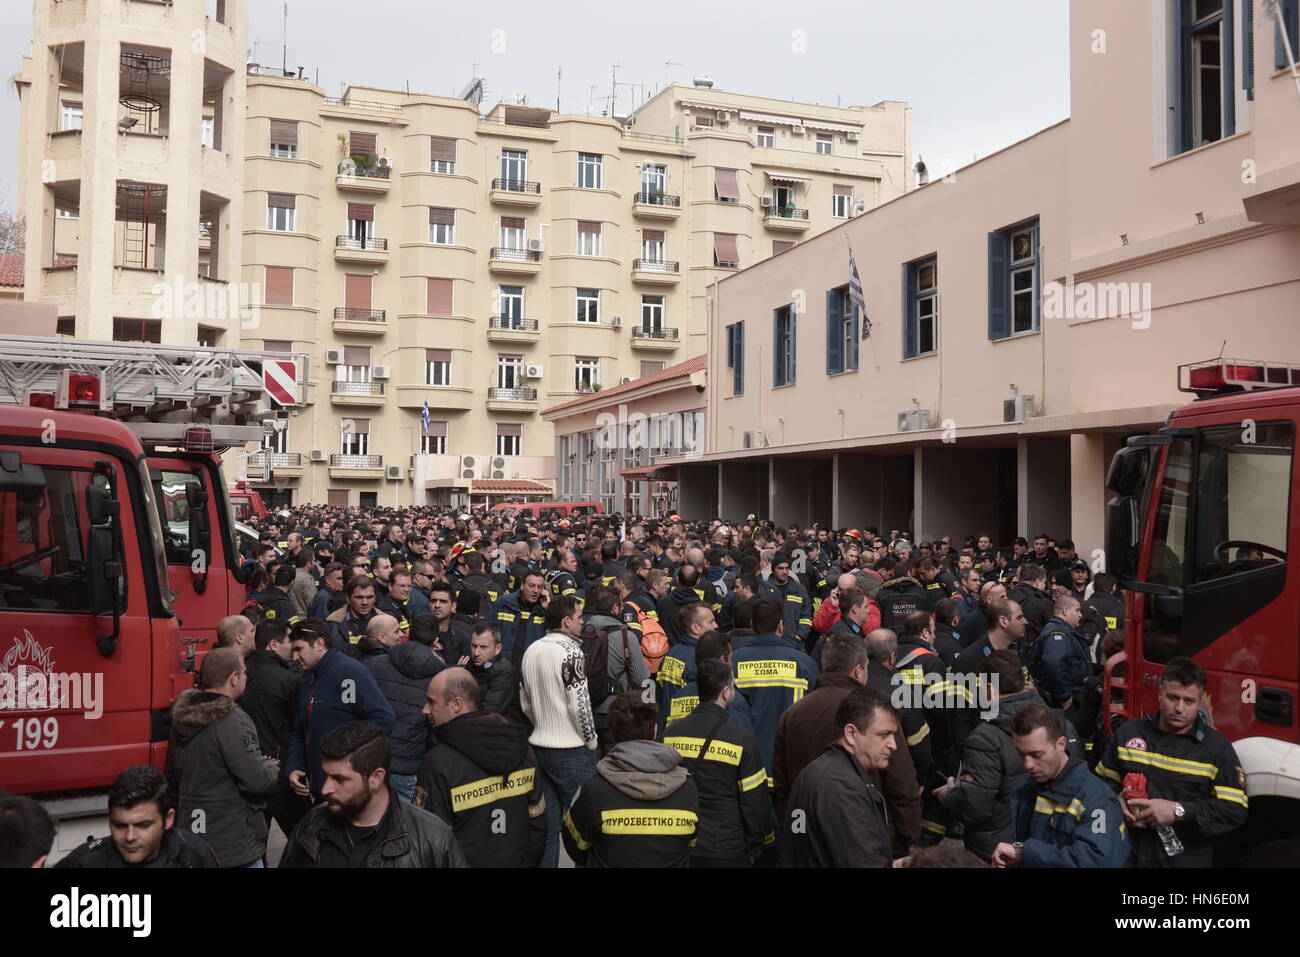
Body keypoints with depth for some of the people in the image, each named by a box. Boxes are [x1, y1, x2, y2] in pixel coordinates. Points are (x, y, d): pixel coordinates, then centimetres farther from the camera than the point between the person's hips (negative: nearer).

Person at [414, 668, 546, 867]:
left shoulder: (439, 764, -22)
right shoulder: (522, 748, -5)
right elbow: (537, 822, 2)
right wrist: (530, 861, 14)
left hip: (466, 861, -4)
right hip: (519, 860, 4)